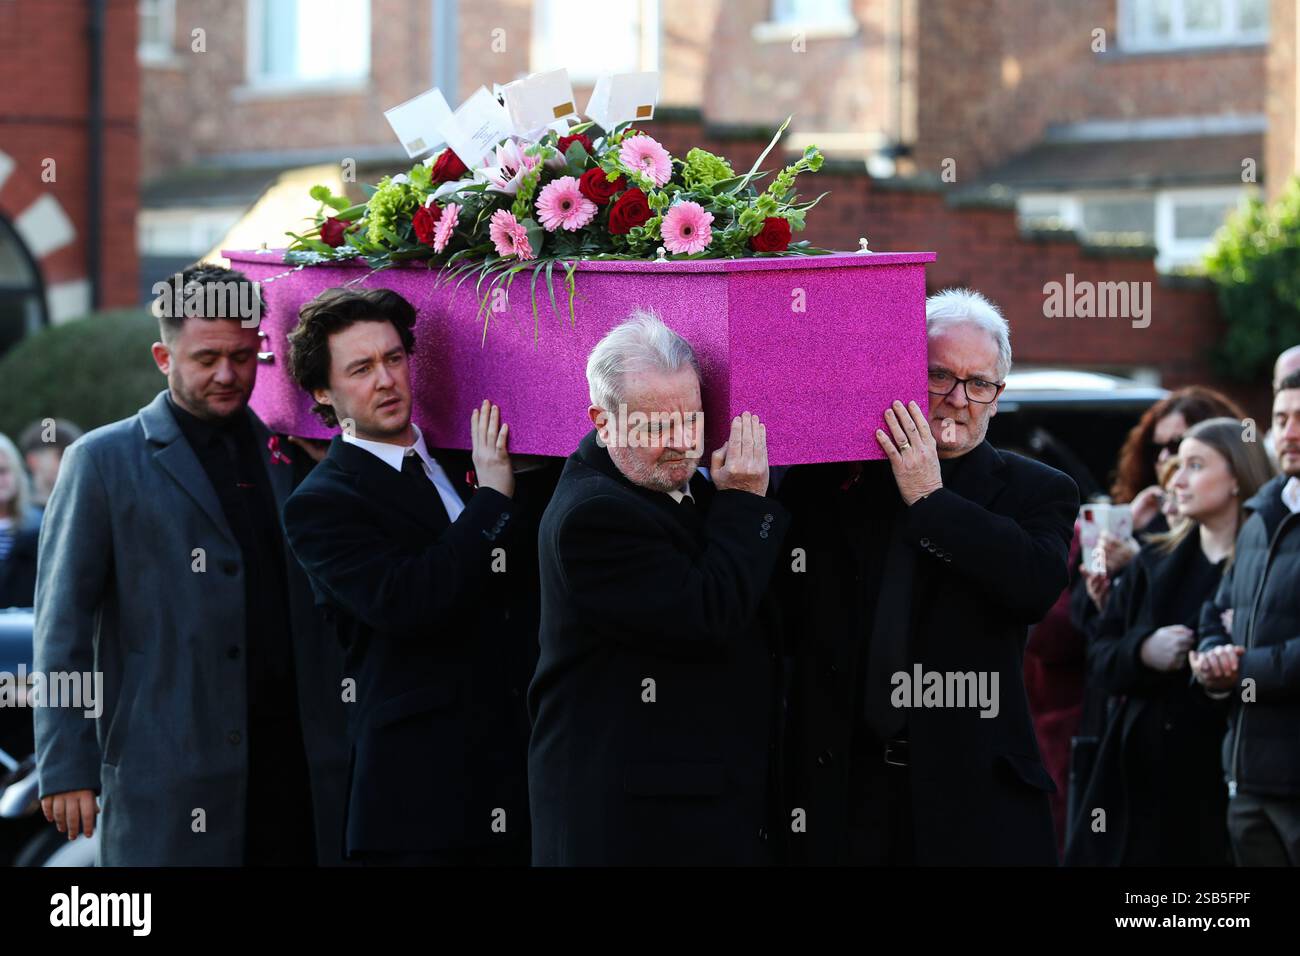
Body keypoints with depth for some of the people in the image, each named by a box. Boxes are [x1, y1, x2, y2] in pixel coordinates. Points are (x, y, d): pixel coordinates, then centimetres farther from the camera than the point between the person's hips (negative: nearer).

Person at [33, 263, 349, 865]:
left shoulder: (289, 455, 15)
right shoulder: (103, 461, 3)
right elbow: (61, 627, 0)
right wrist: (66, 768, -7)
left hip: (298, 764, 4)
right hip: (169, 781, -4)